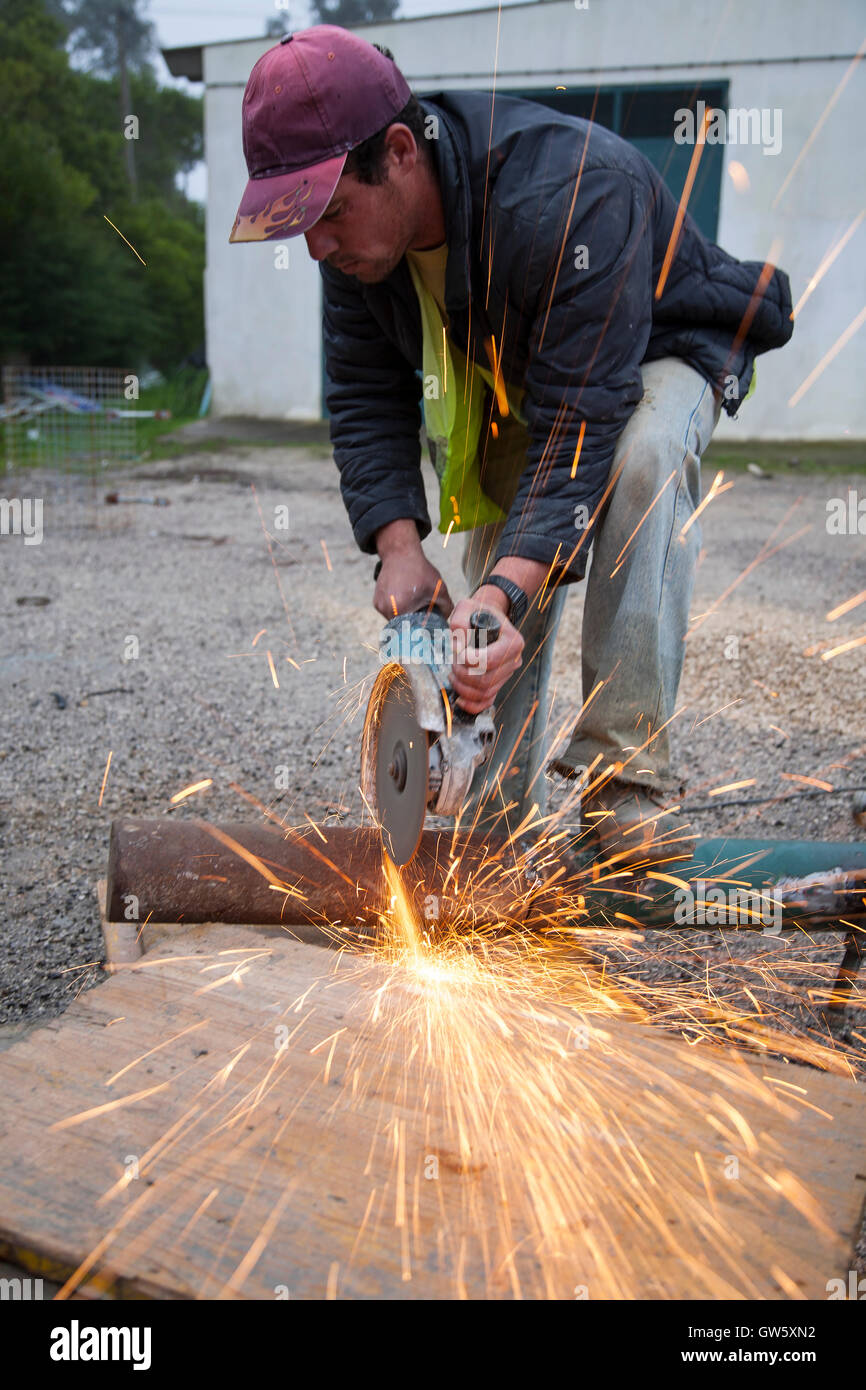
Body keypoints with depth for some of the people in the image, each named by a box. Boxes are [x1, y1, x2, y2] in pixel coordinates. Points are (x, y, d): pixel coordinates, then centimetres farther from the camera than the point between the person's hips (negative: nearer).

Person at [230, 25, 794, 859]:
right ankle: (496, 814, 7)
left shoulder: (566, 196, -39)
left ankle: (623, 776, -32)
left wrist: (507, 590, -52)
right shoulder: (354, 234, -18)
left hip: (662, 347, -5)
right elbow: (365, 398, -13)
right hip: (515, 371, 6)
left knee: (642, 457, -38)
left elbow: (581, 426, -42)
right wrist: (398, 546, -28)